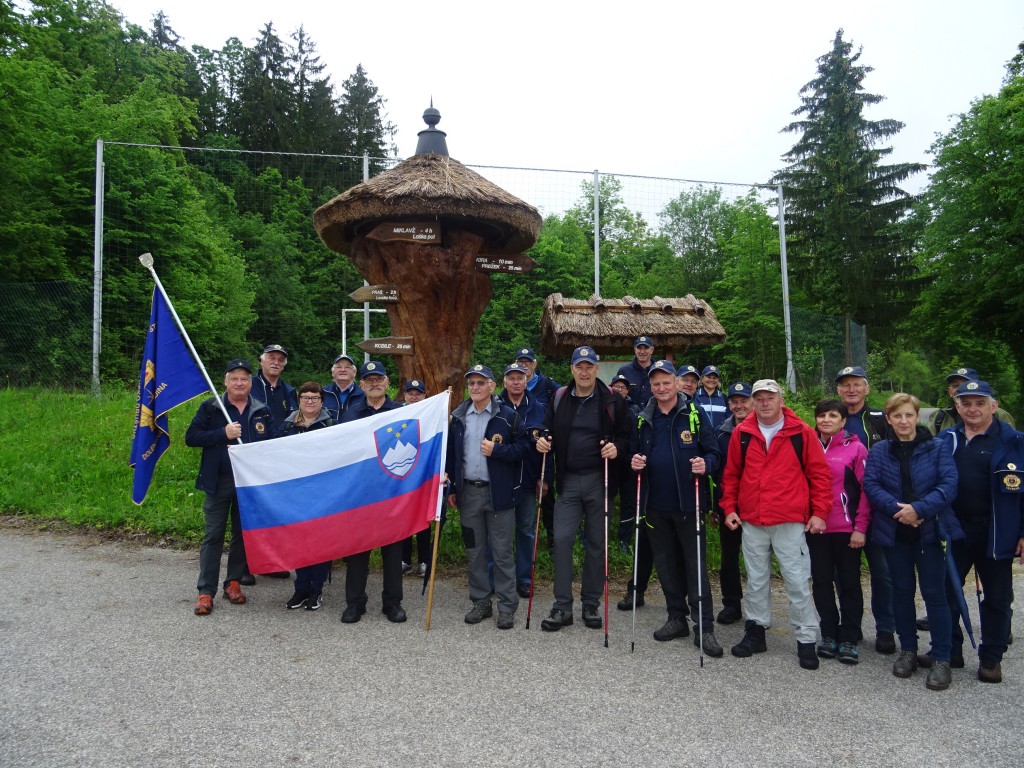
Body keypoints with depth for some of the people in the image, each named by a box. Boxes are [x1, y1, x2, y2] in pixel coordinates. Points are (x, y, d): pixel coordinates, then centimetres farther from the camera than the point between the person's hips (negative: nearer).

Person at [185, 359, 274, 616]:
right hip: (218, 482, -2)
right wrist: (223, 433, -15)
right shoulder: (210, 407, 1)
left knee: (243, 534, 10)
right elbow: (191, 437, -5)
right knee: (213, 535, 1)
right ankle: (206, 591, 6)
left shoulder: (262, 411, 5)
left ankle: (233, 582, 25)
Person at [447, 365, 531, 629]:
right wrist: (451, 488, 9)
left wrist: (496, 450, -18)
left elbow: (523, 446, -4)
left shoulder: (507, 416, -4)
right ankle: (481, 602, 26)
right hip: (468, 492, 4)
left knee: (503, 552, 2)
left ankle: (507, 607, 13)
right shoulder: (458, 417, 8)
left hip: (498, 492, -4)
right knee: (474, 551, 12)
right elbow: (450, 454, 12)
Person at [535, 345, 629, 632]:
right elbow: (548, 431, 15)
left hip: (598, 480, -1)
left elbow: (625, 435, 4)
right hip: (568, 481, 2)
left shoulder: (611, 400, -2)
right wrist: (542, 442, -6)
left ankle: (591, 604, 23)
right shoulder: (559, 398, 5)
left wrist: (616, 447, -16)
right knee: (562, 539, -3)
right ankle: (562, 606, 7)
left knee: (595, 543, 8)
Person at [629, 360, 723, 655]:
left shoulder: (695, 415, -3)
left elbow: (713, 452, -2)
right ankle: (676, 618, 28)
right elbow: (634, 454, 17)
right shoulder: (643, 420, 10)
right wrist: (635, 462, -5)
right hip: (655, 504, 5)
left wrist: (705, 464, -23)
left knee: (696, 565, 0)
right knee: (665, 564, 14)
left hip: (687, 503, -4)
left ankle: (704, 628, 10)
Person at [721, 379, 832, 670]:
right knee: (756, 580, 13)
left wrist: (819, 512, -4)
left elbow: (820, 473, 0)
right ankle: (756, 631, 26)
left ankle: (806, 639, 15)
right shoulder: (741, 433, 4)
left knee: (797, 580, 2)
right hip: (751, 522, 3)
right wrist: (729, 508, 7)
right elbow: (731, 474, 11)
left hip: (790, 522, -3)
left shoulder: (801, 432, -2)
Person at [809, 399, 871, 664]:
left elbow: (866, 490, -5)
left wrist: (860, 527, -9)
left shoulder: (855, 448, -4)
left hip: (847, 529, -3)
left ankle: (849, 639, 17)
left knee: (849, 583, 7)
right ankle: (829, 634, 22)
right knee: (821, 581, 9)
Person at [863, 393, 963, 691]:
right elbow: (871, 485, -6)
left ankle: (941, 658, 12)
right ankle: (908, 650, 25)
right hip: (894, 531, 2)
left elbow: (948, 484, -11)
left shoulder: (937, 449, 0)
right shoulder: (879, 451, 4)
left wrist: (919, 508, -21)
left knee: (934, 593, 1)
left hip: (930, 530, -2)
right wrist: (897, 508, -20)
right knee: (902, 590, 11)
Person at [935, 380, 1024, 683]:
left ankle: (991, 658, 26)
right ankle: (947, 650, 24)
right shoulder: (945, 440, 5)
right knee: (944, 590, 9)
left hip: (995, 532, -3)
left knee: (997, 596, 11)